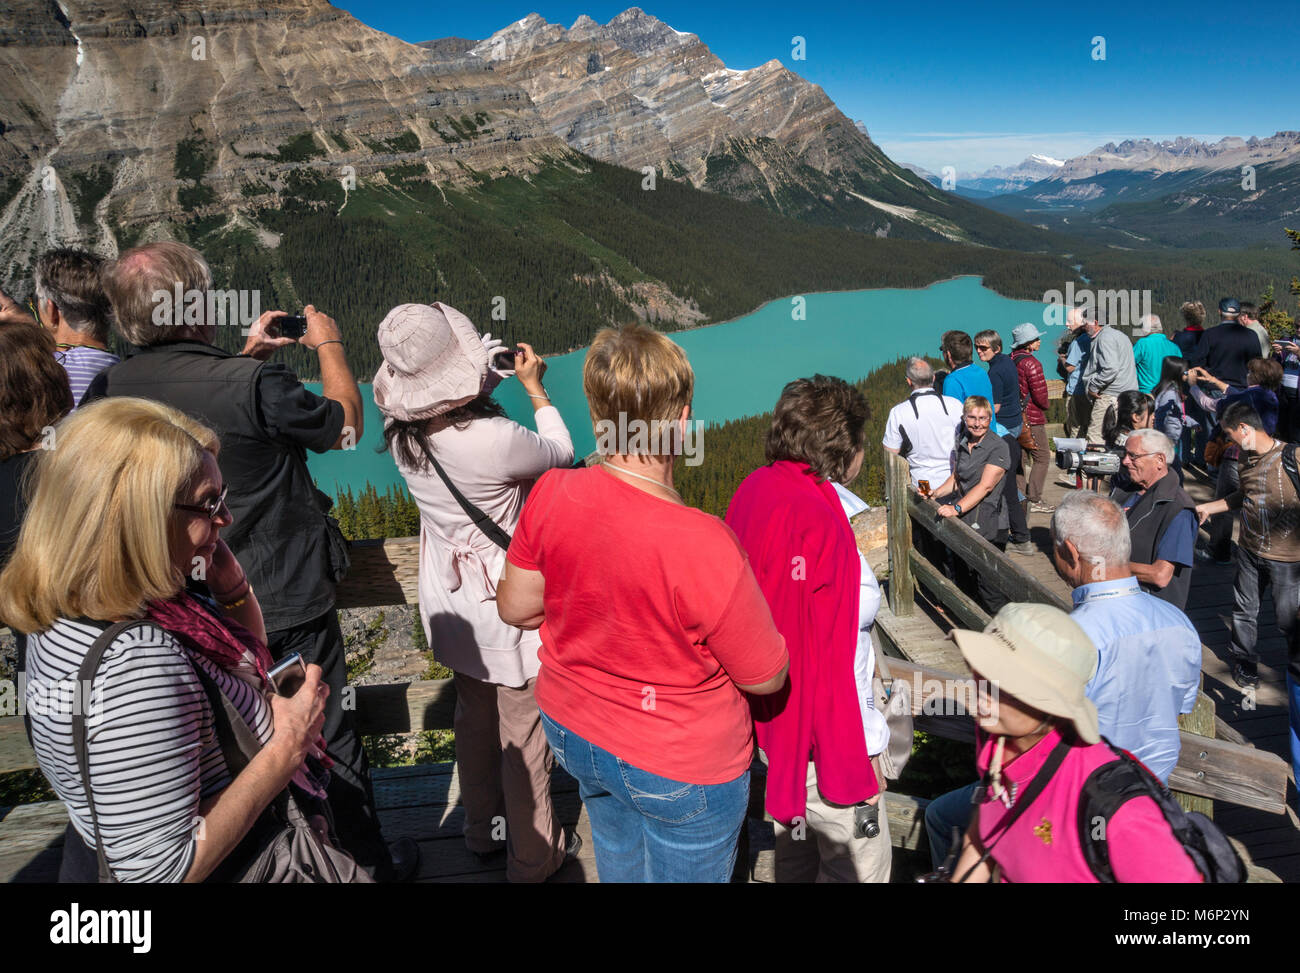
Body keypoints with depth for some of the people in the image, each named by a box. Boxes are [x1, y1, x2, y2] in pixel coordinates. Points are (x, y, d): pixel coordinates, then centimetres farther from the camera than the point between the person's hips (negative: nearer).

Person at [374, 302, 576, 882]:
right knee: (523, 731, 12)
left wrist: (491, 373, 7)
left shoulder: (402, 434, -12)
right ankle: (532, 854, 32)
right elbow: (560, 451, -11)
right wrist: (535, 387, 0)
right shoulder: (494, 440, -32)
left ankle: (482, 829, 46)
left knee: (473, 717, 25)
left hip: (451, 606, 7)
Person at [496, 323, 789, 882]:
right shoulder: (704, 547, -35)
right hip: (680, 771, -5)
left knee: (619, 864, 33)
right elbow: (766, 677, -19)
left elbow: (514, 607, -3)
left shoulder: (550, 495, -20)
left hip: (570, 732, 5)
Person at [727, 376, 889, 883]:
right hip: (822, 735, -9)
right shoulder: (820, 523, -26)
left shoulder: (754, 490, -2)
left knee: (797, 848, 27)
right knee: (862, 865, 11)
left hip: (770, 715, 9)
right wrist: (860, 755, -14)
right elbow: (831, 658, -23)